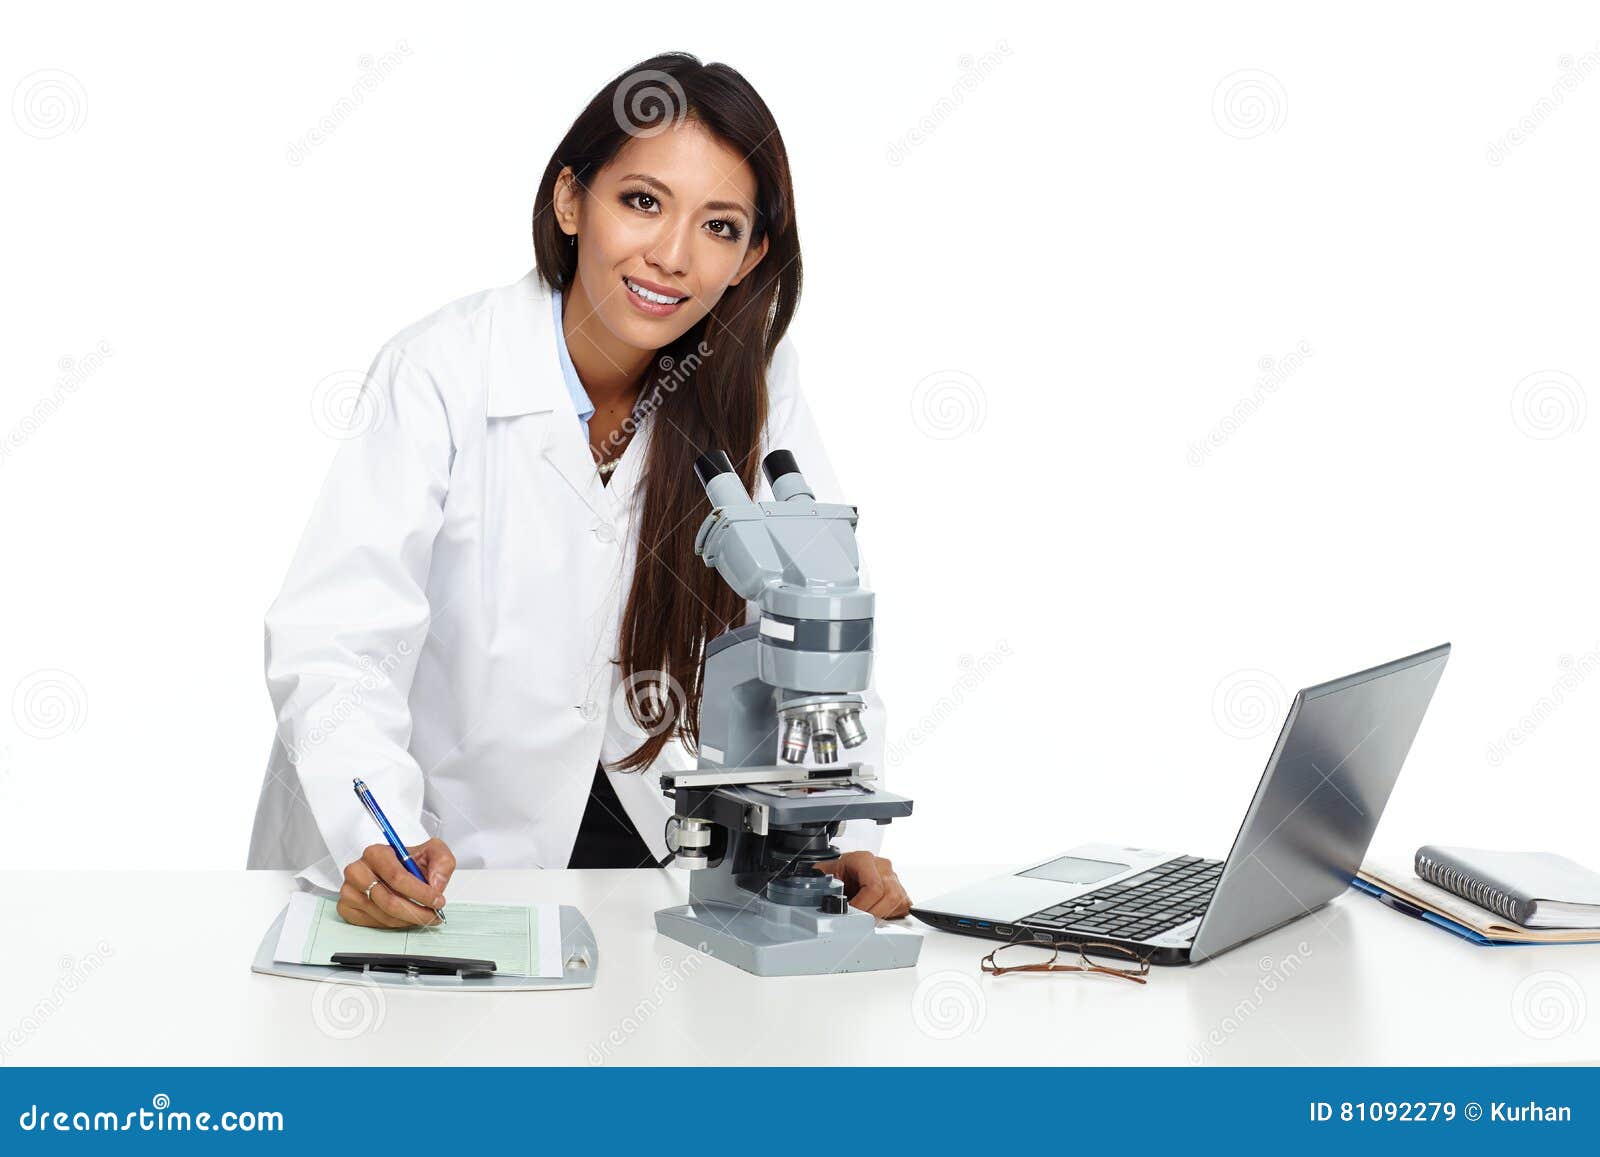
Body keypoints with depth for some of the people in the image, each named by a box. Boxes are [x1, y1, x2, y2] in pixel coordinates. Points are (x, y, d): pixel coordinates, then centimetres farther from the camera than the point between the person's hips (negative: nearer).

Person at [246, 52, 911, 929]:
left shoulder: (750, 379, -4)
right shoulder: (440, 373, -16)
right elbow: (336, 642, -22)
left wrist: (843, 835, -20)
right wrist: (378, 843, -39)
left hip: (657, 848, 1)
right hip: (448, 857, 0)